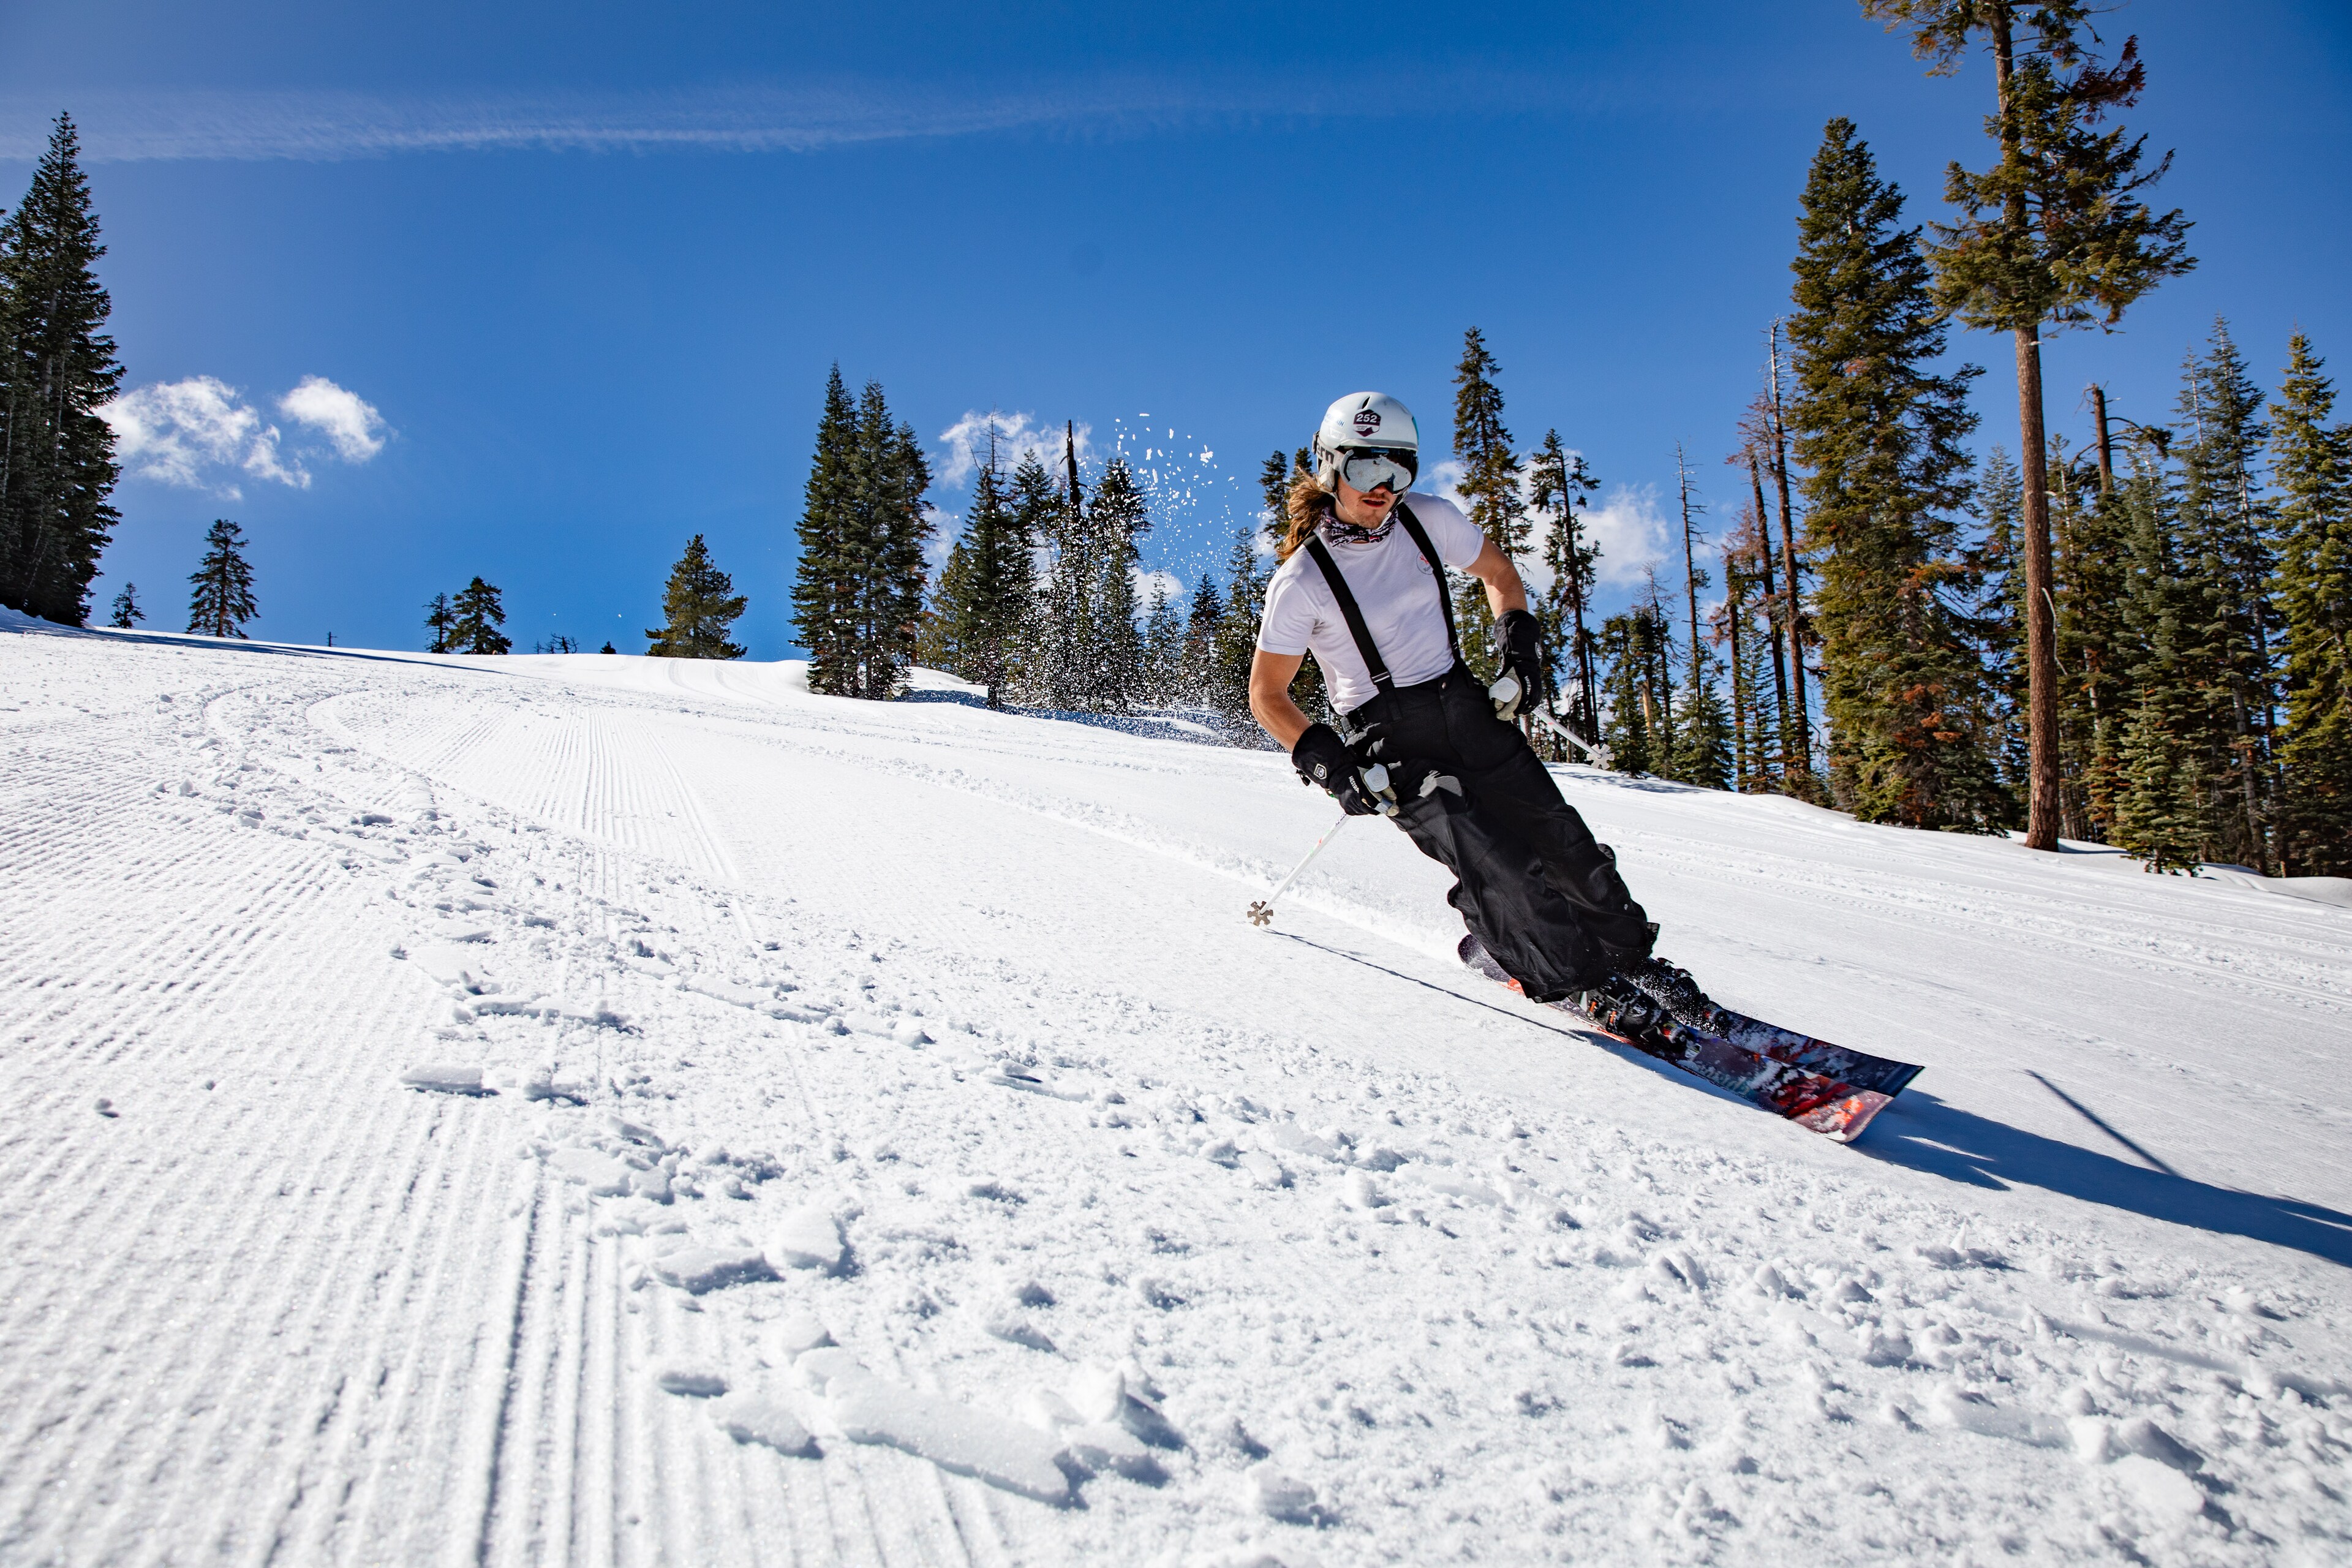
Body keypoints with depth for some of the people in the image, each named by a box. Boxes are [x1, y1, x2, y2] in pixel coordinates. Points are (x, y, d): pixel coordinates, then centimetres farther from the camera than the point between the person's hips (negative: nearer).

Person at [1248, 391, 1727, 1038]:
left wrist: (1519, 645, 2)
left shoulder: (1429, 519, -2)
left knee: (1557, 836, -3)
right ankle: (1573, 979, -2)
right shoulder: (1300, 582, -13)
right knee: (1489, 860, -19)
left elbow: (1498, 573, 17)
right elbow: (1267, 694, -6)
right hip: (1387, 733, -4)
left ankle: (1631, 956, 15)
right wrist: (1327, 764, -16)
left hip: (1462, 703, 4)